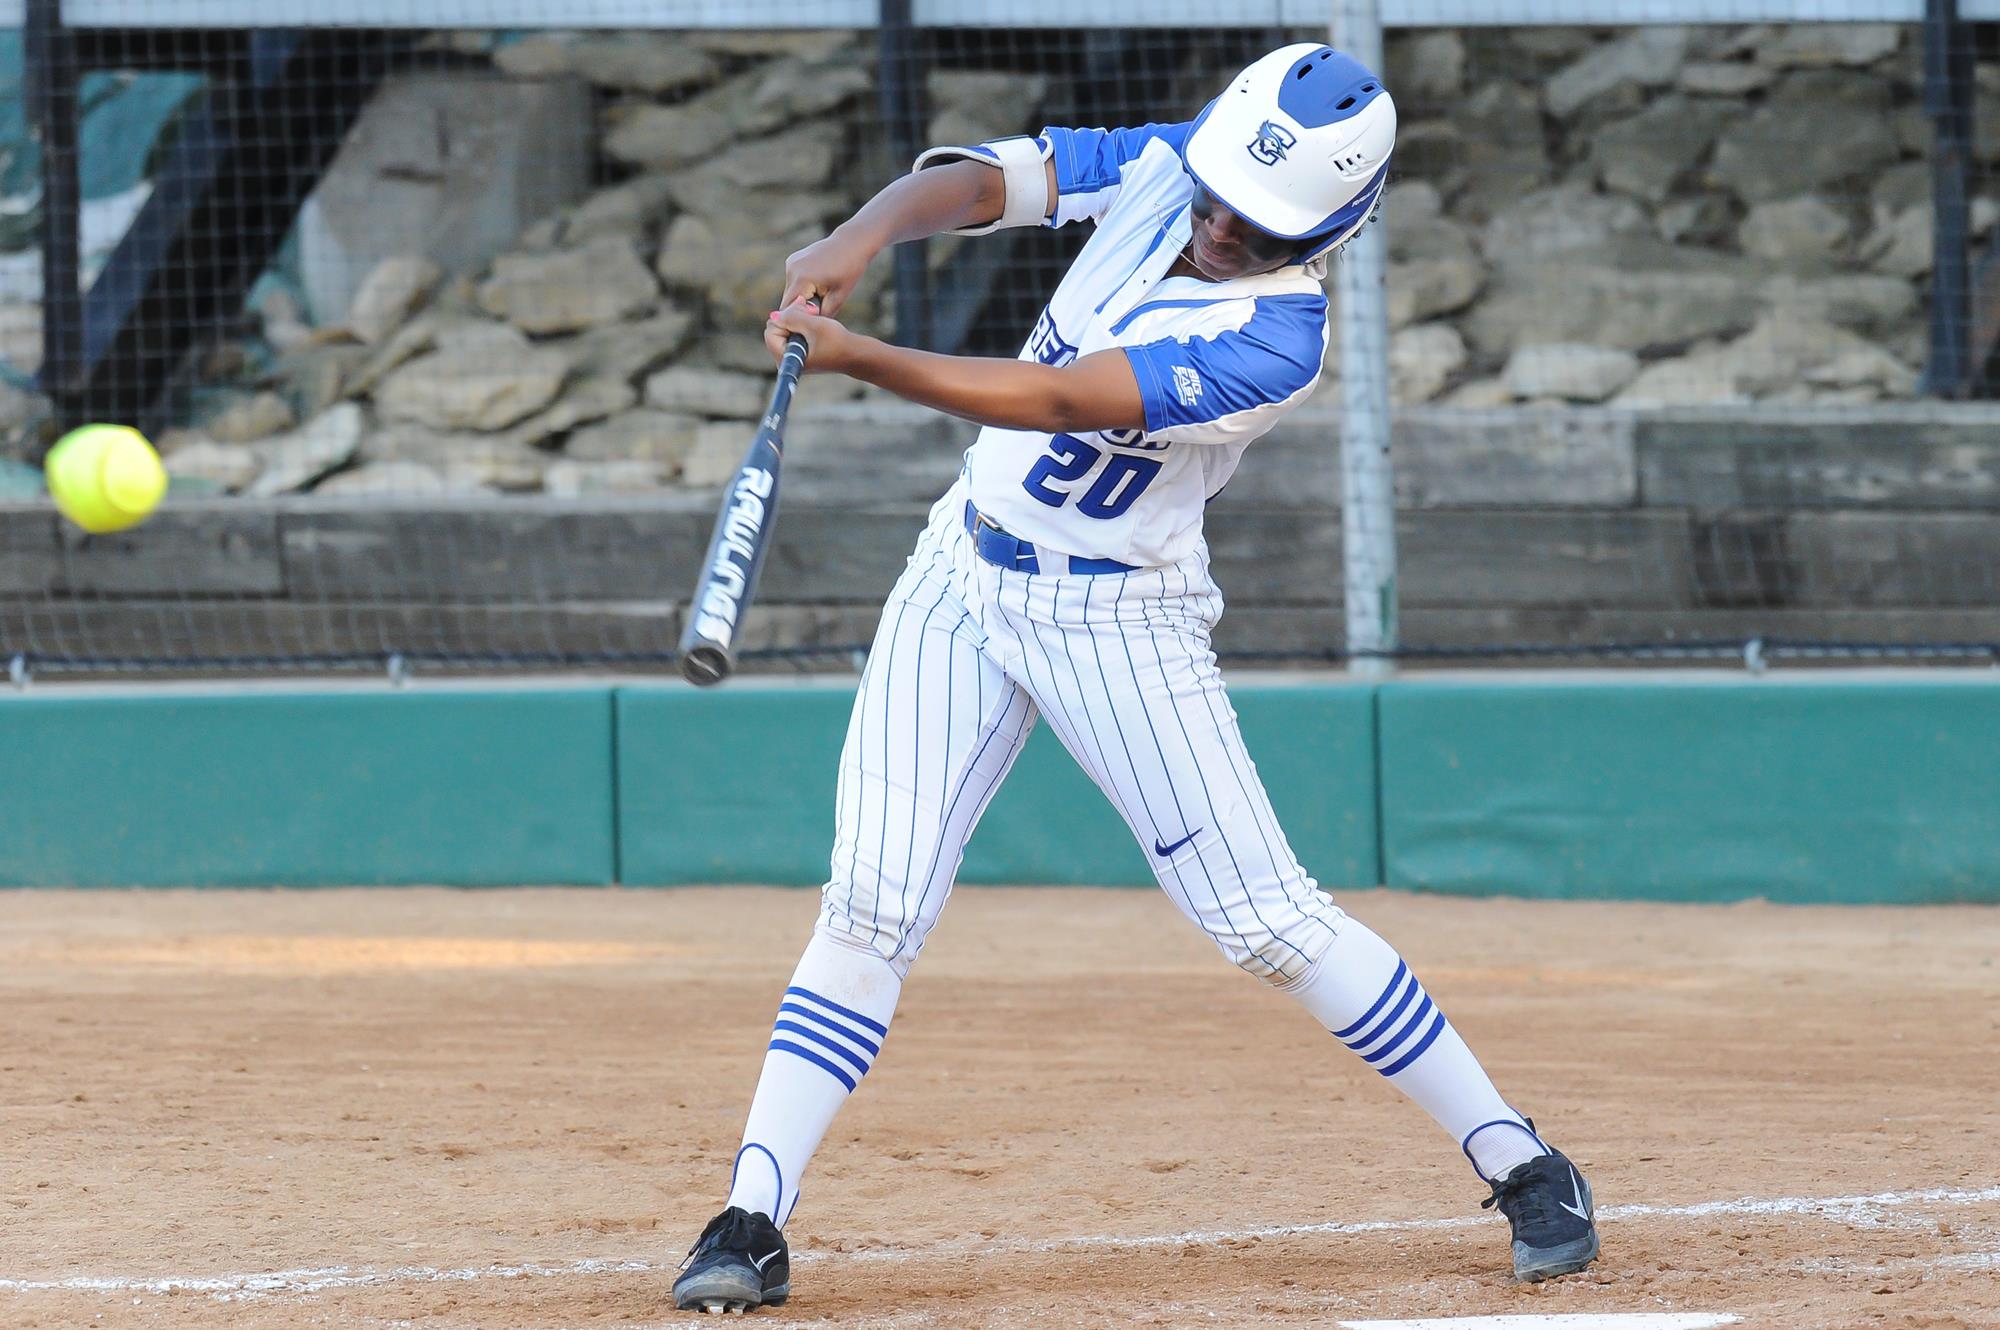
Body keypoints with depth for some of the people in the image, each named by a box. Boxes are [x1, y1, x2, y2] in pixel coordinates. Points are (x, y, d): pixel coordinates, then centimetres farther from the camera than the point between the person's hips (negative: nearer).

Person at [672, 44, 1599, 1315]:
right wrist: (861, 238, -32)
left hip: (1120, 621, -5)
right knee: (872, 908, -5)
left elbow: (1053, 402, -31)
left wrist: (855, 357, -39)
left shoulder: (1277, 341, -25)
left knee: (1267, 919, -5)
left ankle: (1523, 1167, 7)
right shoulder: (1161, 166, -6)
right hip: (965, 575, 5)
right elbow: (980, 179, -10)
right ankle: (752, 1221, -5)